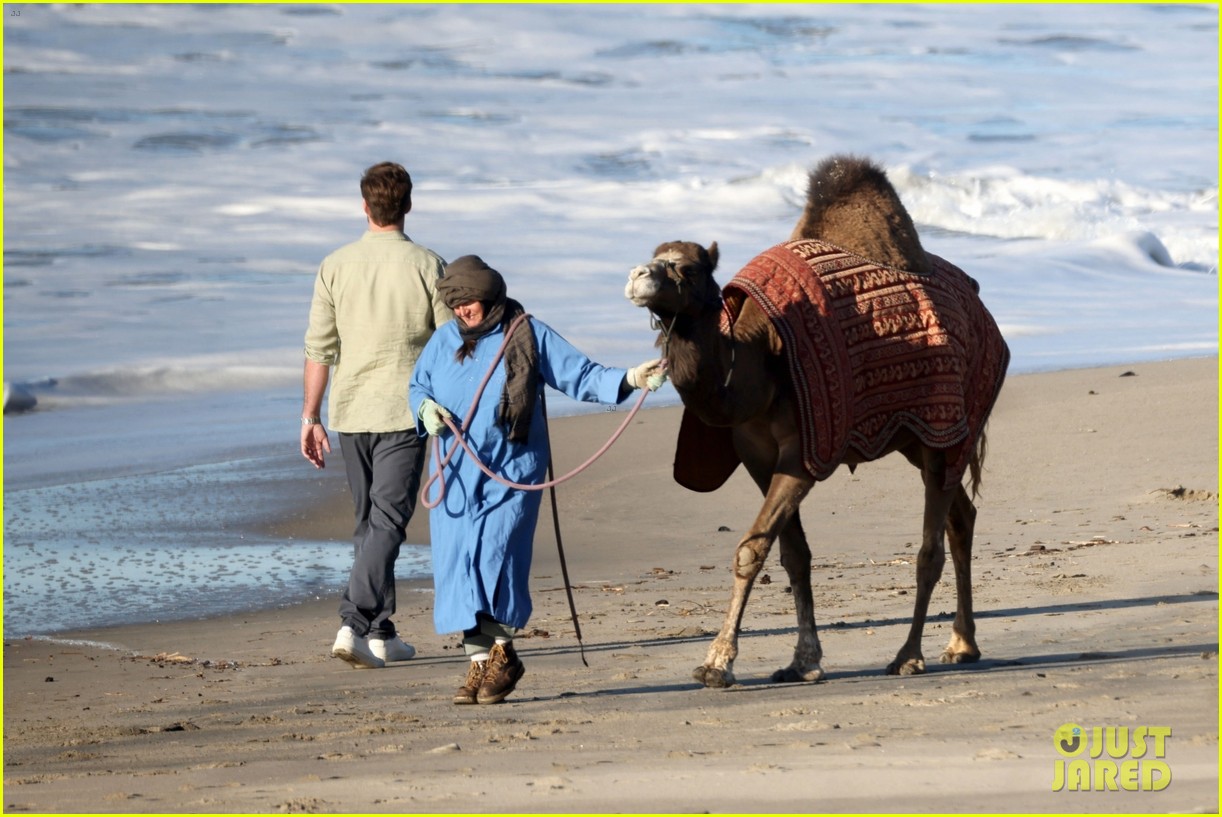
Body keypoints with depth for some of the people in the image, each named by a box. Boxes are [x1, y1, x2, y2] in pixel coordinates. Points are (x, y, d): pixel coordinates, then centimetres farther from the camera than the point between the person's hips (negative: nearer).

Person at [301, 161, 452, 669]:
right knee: (387, 521, -5)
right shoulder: (427, 266, -5)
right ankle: (354, 623, -21)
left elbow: (319, 349, 0)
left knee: (370, 522, 15)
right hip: (404, 413, -3)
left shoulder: (336, 266, 0)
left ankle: (381, 633, 19)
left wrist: (310, 416, 7)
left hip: (349, 412, 3)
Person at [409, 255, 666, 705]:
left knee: (496, 554, -12)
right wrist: (426, 408, -1)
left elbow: (581, 376, -1)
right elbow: (419, 385, 22)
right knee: (457, 563, -3)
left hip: (512, 470, -4)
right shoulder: (444, 341, 11)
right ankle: (481, 659, 3)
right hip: (457, 473, 4)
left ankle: (502, 652, 4)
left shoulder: (530, 337, 0)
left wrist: (629, 379, -15)